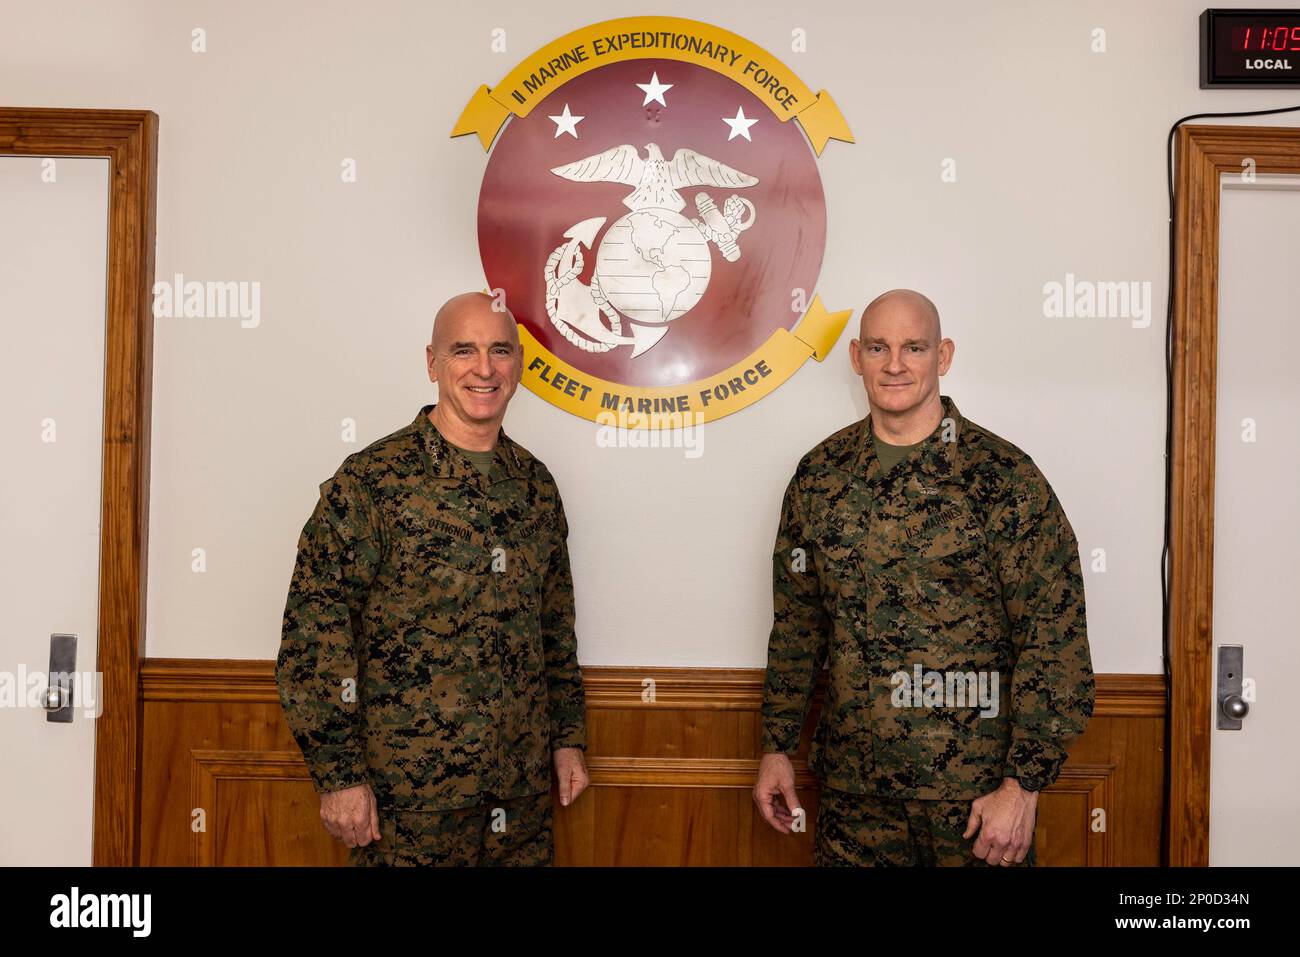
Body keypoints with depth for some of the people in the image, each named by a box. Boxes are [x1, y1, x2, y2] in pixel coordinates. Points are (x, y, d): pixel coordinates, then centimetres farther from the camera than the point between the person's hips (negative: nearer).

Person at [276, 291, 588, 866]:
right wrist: (339, 774, -13)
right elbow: (312, 635, -12)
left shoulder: (536, 485, 6)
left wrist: (569, 738, 12)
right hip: (408, 795, -5)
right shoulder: (373, 479, -11)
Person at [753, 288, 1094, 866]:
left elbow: (1055, 639, -10)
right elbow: (794, 623, 9)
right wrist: (777, 748, 9)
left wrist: (1024, 783, -12)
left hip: (976, 788, -3)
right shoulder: (818, 475, 2)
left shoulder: (1006, 477, -9)